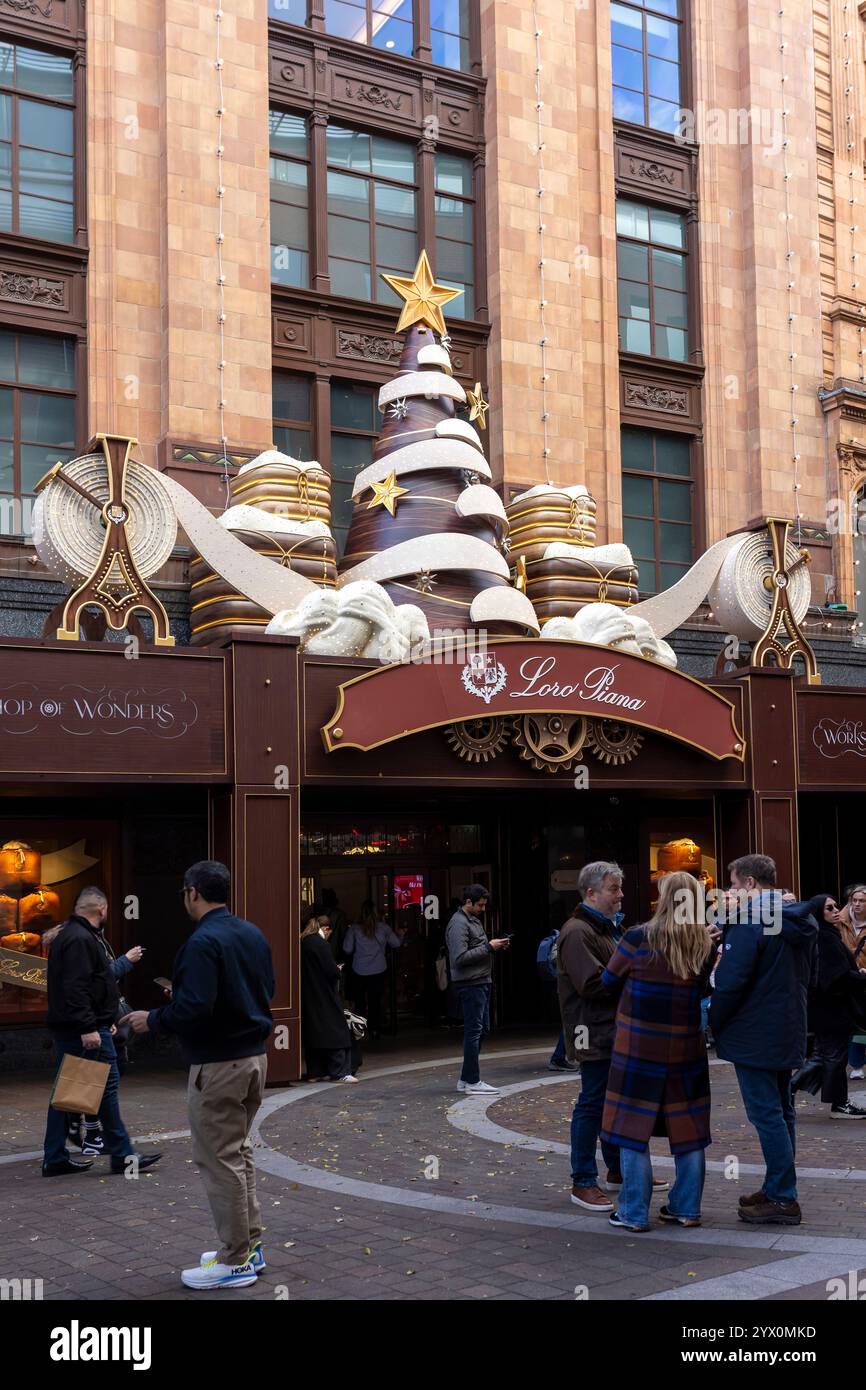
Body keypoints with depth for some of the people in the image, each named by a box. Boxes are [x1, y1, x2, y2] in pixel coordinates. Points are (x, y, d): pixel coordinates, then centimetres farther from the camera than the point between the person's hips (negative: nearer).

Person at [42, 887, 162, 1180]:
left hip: (66, 1029, 11)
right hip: (86, 1031, -11)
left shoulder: (68, 935, 19)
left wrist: (105, 1021, 27)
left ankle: (55, 1158, 15)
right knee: (107, 1086, -4)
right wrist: (88, 1028, -26)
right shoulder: (81, 940, -16)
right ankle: (122, 1156, 1)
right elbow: (76, 989, -24)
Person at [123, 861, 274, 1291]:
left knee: (220, 1159, 0)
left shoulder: (203, 942, -19)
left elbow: (194, 1008, -27)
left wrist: (153, 1020, -8)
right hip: (253, 1057, 9)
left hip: (218, 1066, -9)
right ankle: (249, 1244, 27)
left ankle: (236, 1261, 7)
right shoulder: (253, 935, 9)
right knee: (238, 1152, 20)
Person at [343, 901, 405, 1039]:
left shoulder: (354, 928, -6)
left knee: (359, 1002, 9)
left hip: (359, 972, -1)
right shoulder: (383, 927, -4)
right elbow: (396, 942, 5)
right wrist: (402, 935, 26)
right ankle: (375, 1029, 9)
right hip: (379, 971, 1)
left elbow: (347, 949, -5)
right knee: (375, 1001, 9)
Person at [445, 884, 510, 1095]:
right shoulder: (459, 924, -14)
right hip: (470, 984, -10)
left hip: (481, 982, 10)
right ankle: (472, 1082, -1)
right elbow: (460, 957, -23)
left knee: (482, 1029, 14)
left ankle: (466, 1080, 20)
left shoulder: (474, 920, 17)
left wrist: (496, 946, 6)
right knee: (474, 1031, -6)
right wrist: (489, 947, -19)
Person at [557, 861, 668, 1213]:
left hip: (614, 1032, 10)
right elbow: (592, 984, -23)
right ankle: (583, 1183, 2)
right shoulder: (577, 932, -15)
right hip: (594, 1034, -10)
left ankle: (618, 1170, 29)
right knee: (592, 1104, -5)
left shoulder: (605, 928, 19)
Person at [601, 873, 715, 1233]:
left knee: (632, 1127, 5)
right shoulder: (706, 947, -3)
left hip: (639, 1047, -3)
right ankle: (686, 1208, 21)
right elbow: (704, 990, 8)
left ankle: (633, 1213, 8)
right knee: (688, 1128, 13)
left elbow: (609, 981, -1)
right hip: (686, 1048, 4)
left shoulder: (639, 939, -12)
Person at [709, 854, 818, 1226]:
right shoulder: (799, 922, 9)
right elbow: (806, 975, 19)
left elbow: (730, 981, -20)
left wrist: (713, 1022, -7)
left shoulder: (748, 921, -18)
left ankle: (782, 1199, -1)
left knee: (766, 1115, -4)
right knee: (781, 1111, 16)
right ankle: (779, 1189, 24)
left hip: (755, 1037, -9)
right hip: (788, 1034, 9)